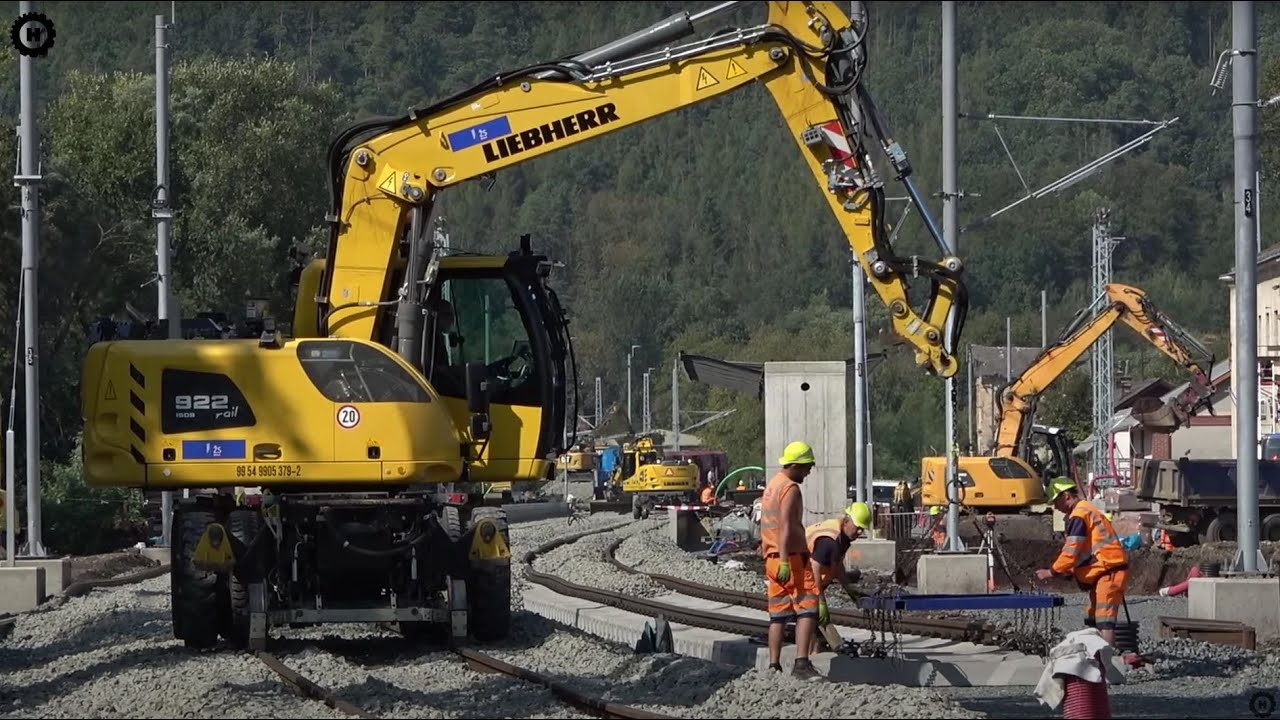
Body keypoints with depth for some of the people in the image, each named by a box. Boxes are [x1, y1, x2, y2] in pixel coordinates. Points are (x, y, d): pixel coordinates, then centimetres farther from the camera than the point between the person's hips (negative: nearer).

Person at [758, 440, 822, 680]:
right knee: (807, 608, -12)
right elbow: (786, 526, -21)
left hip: (772, 558, 10)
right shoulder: (790, 489, -11)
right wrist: (784, 562, -28)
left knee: (778, 613, 11)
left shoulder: (771, 485, 19)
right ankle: (801, 663, -23)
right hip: (792, 557, -10)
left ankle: (774, 666, 10)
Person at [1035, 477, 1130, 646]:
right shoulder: (1087, 510, 22)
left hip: (1109, 572, -11)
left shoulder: (1079, 515, -11)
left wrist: (1052, 572, -5)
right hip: (1105, 572, 11)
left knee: (1104, 619, -16)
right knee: (1092, 619, 13)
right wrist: (1067, 571, 16)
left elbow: (1071, 550, -14)